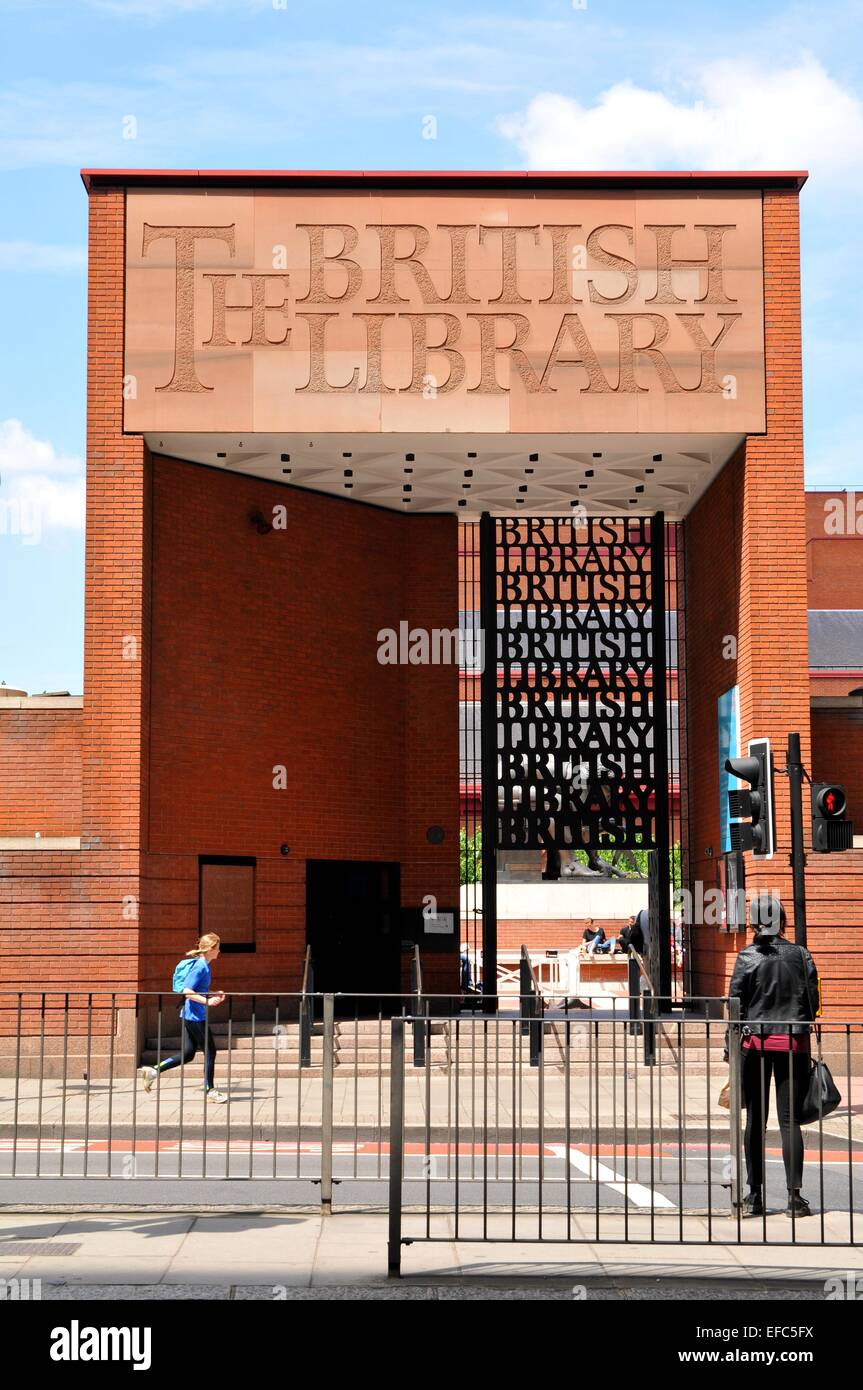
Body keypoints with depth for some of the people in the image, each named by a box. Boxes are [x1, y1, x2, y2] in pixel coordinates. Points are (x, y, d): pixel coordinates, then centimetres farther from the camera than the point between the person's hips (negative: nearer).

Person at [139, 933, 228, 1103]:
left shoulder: (204, 966, 13)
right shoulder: (200, 967, -16)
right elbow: (187, 991, -24)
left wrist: (213, 995, 17)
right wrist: (208, 1001, -30)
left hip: (188, 1015, 10)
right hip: (196, 1016, -10)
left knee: (188, 1053, 12)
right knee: (210, 1051, 1)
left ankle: (153, 1071, 10)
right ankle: (210, 1091, 9)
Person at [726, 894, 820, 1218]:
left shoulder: (747, 957, -5)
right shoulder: (800, 955, -1)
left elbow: (735, 1005, -4)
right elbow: (813, 1002, 3)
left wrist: (731, 1046, 4)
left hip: (755, 1043, -1)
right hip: (793, 1045, 1)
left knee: (755, 1120, 7)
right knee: (789, 1120, 2)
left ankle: (755, 1195, 10)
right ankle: (794, 1196, -3)